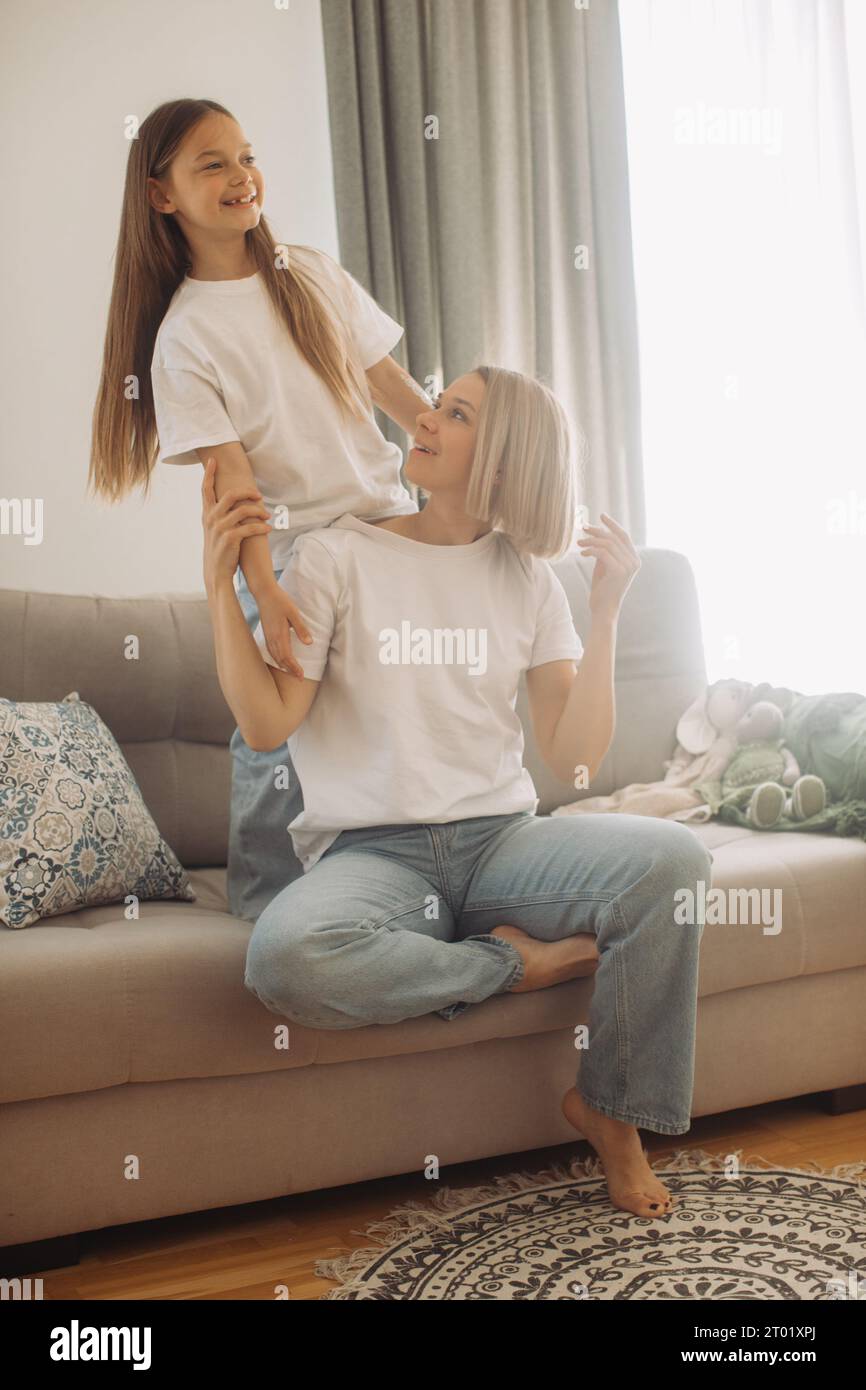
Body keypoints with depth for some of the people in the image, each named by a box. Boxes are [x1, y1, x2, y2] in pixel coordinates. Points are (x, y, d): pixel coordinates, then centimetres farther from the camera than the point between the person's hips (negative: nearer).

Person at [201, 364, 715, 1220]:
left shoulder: (526, 577, 9)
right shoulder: (336, 555, 3)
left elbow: (573, 759, 1)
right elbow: (268, 725, -5)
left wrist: (606, 614, -5)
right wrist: (220, 581, -10)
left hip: (501, 837, 2)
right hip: (372, 852, -2)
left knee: (672, 858, -27)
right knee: (287, 957, -37)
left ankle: (612, 1112, -5)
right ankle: (515, 960, -10)